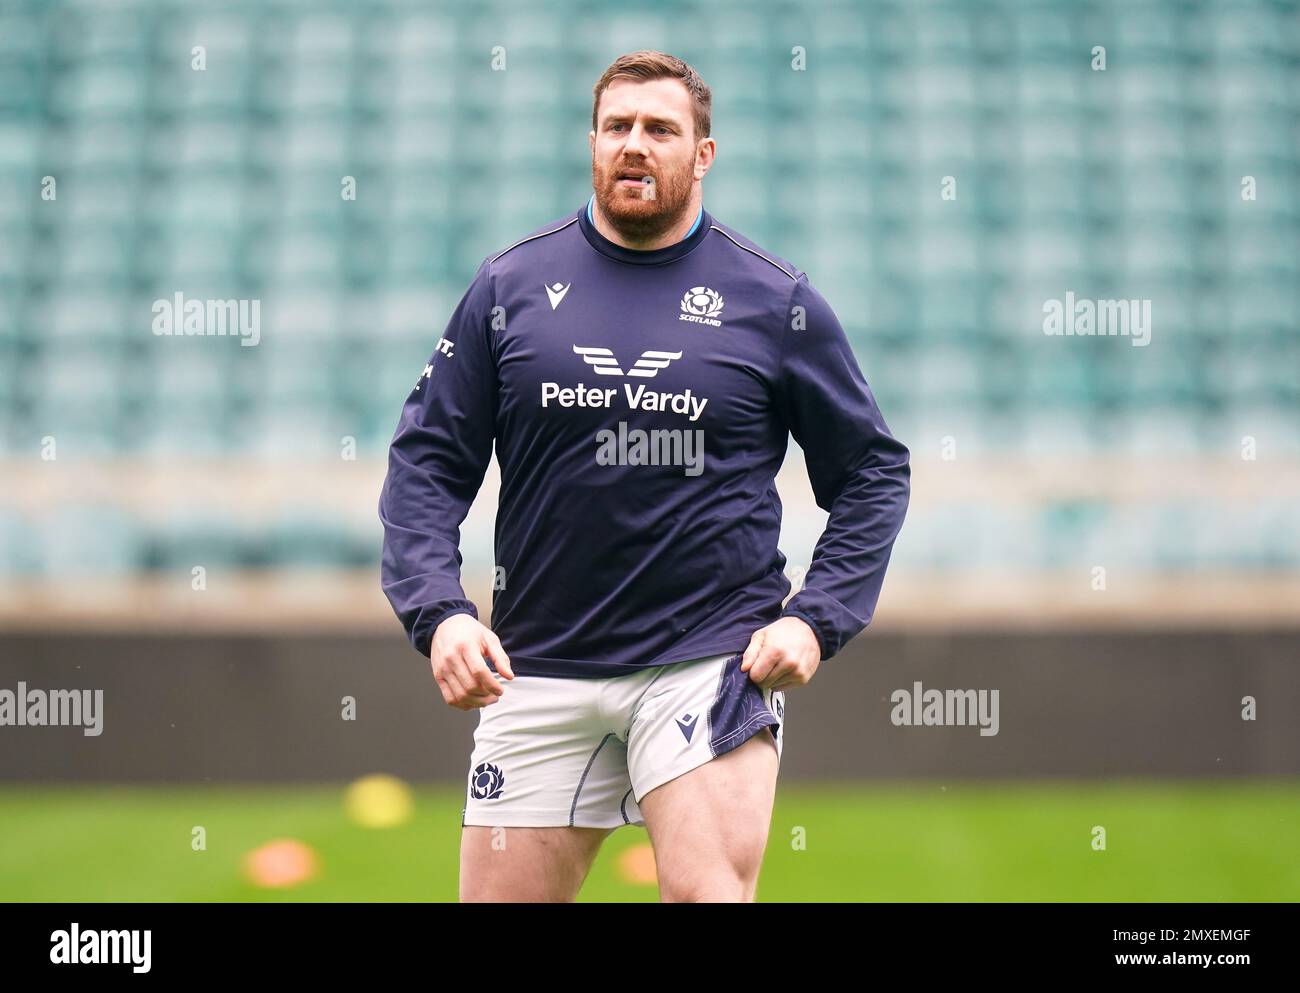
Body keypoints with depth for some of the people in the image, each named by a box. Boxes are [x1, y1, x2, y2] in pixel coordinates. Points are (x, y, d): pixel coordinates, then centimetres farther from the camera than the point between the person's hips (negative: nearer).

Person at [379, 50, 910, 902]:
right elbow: (427, 462, 7)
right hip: (538, 669, 2)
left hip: (715, 662, -2)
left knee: (709, 890, -17)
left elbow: (873, 473, 9)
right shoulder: (511, 286, 6)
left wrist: (816, 621, -3)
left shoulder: (776, 300, 3)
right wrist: (437, 612, -8)